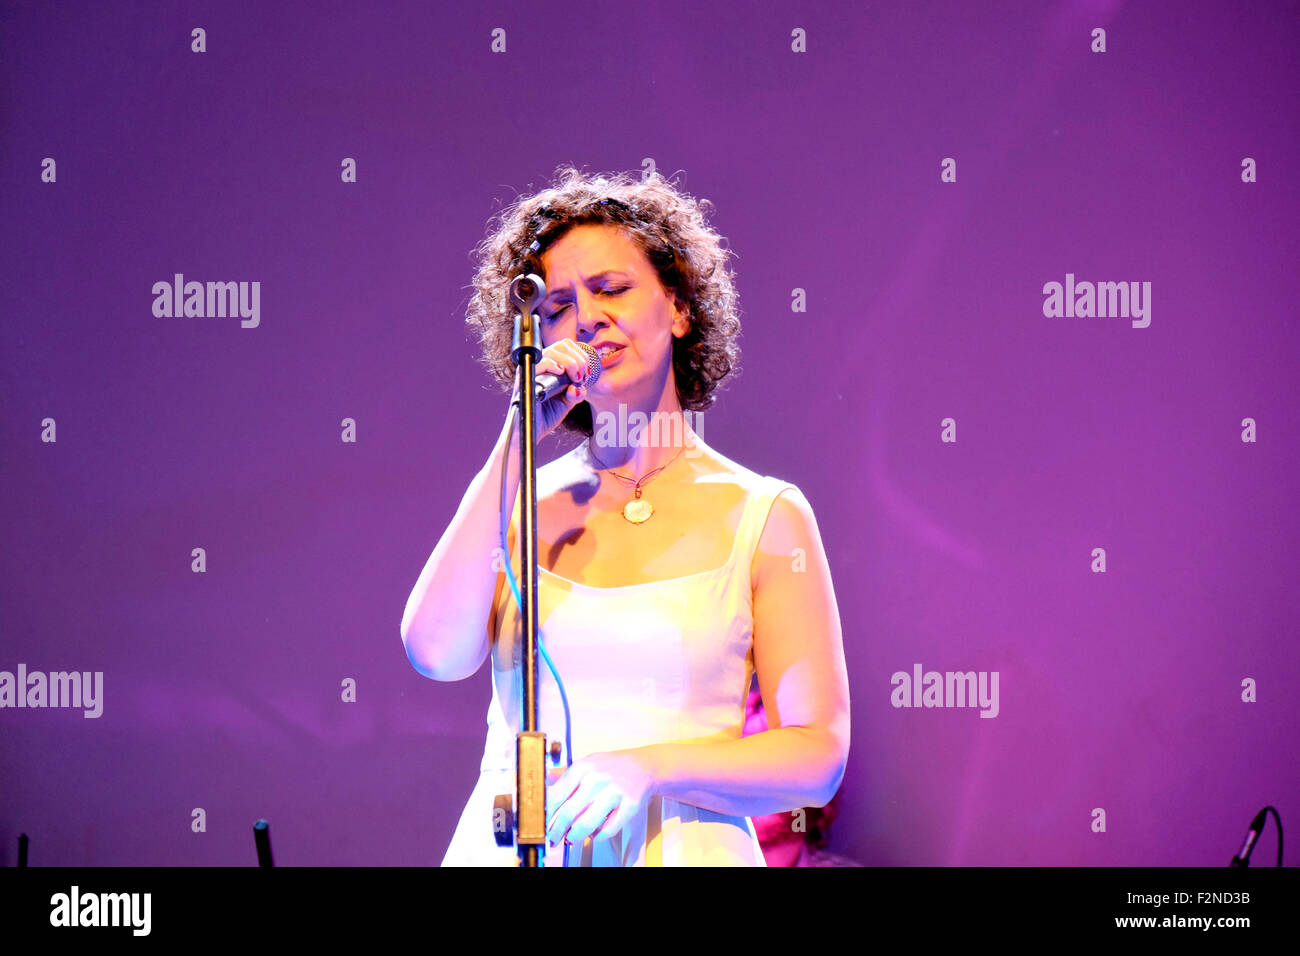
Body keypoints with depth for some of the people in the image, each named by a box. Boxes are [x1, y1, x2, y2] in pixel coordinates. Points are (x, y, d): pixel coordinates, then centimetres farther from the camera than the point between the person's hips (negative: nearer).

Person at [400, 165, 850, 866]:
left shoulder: (763, 516, 5)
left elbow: (817, 756, 1)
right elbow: (437, 653, -5)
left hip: (680, 850, -2)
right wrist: (516, 442, -2)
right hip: (508, 848, 2)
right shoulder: (523, 502, 12)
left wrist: (648, 766, -14)